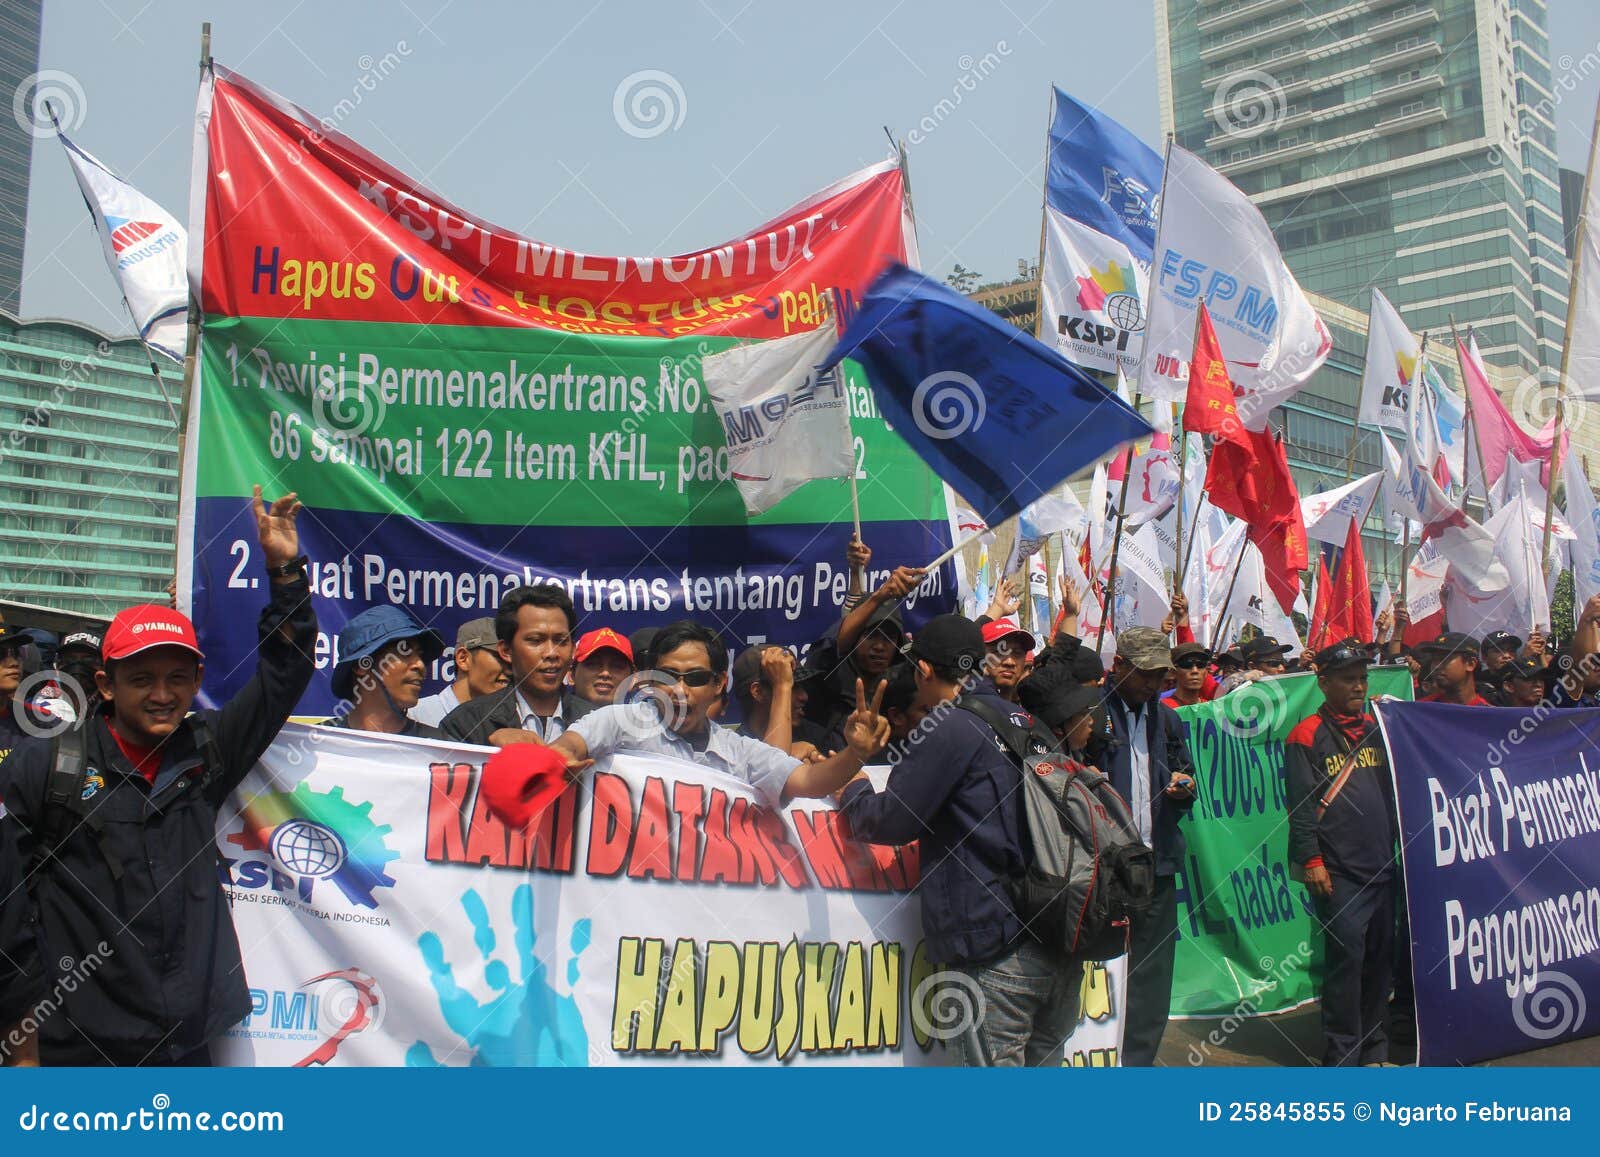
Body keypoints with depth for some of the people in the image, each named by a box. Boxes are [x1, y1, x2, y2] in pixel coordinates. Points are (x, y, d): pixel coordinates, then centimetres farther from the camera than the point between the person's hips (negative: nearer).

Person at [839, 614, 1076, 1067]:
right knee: (1045, 1061, 16)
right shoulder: (1024, 721, 15)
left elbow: (890, 822, -8)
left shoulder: (950, 726, -8)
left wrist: (852, 789, 12)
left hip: (993, 949, -8)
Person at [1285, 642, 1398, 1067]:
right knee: (1346, 956, -5)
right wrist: (1311, 860, -14)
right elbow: (1301, 805, -9)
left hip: (1382, 865, 6)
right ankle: (1342, 1054, 5)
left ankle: (1375, 1048, 23)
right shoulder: (1308, 736, -5)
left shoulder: (1375, 729, 14)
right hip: (1339, 871, -6)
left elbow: (1393, 791, 21)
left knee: (1382, 956, 10)